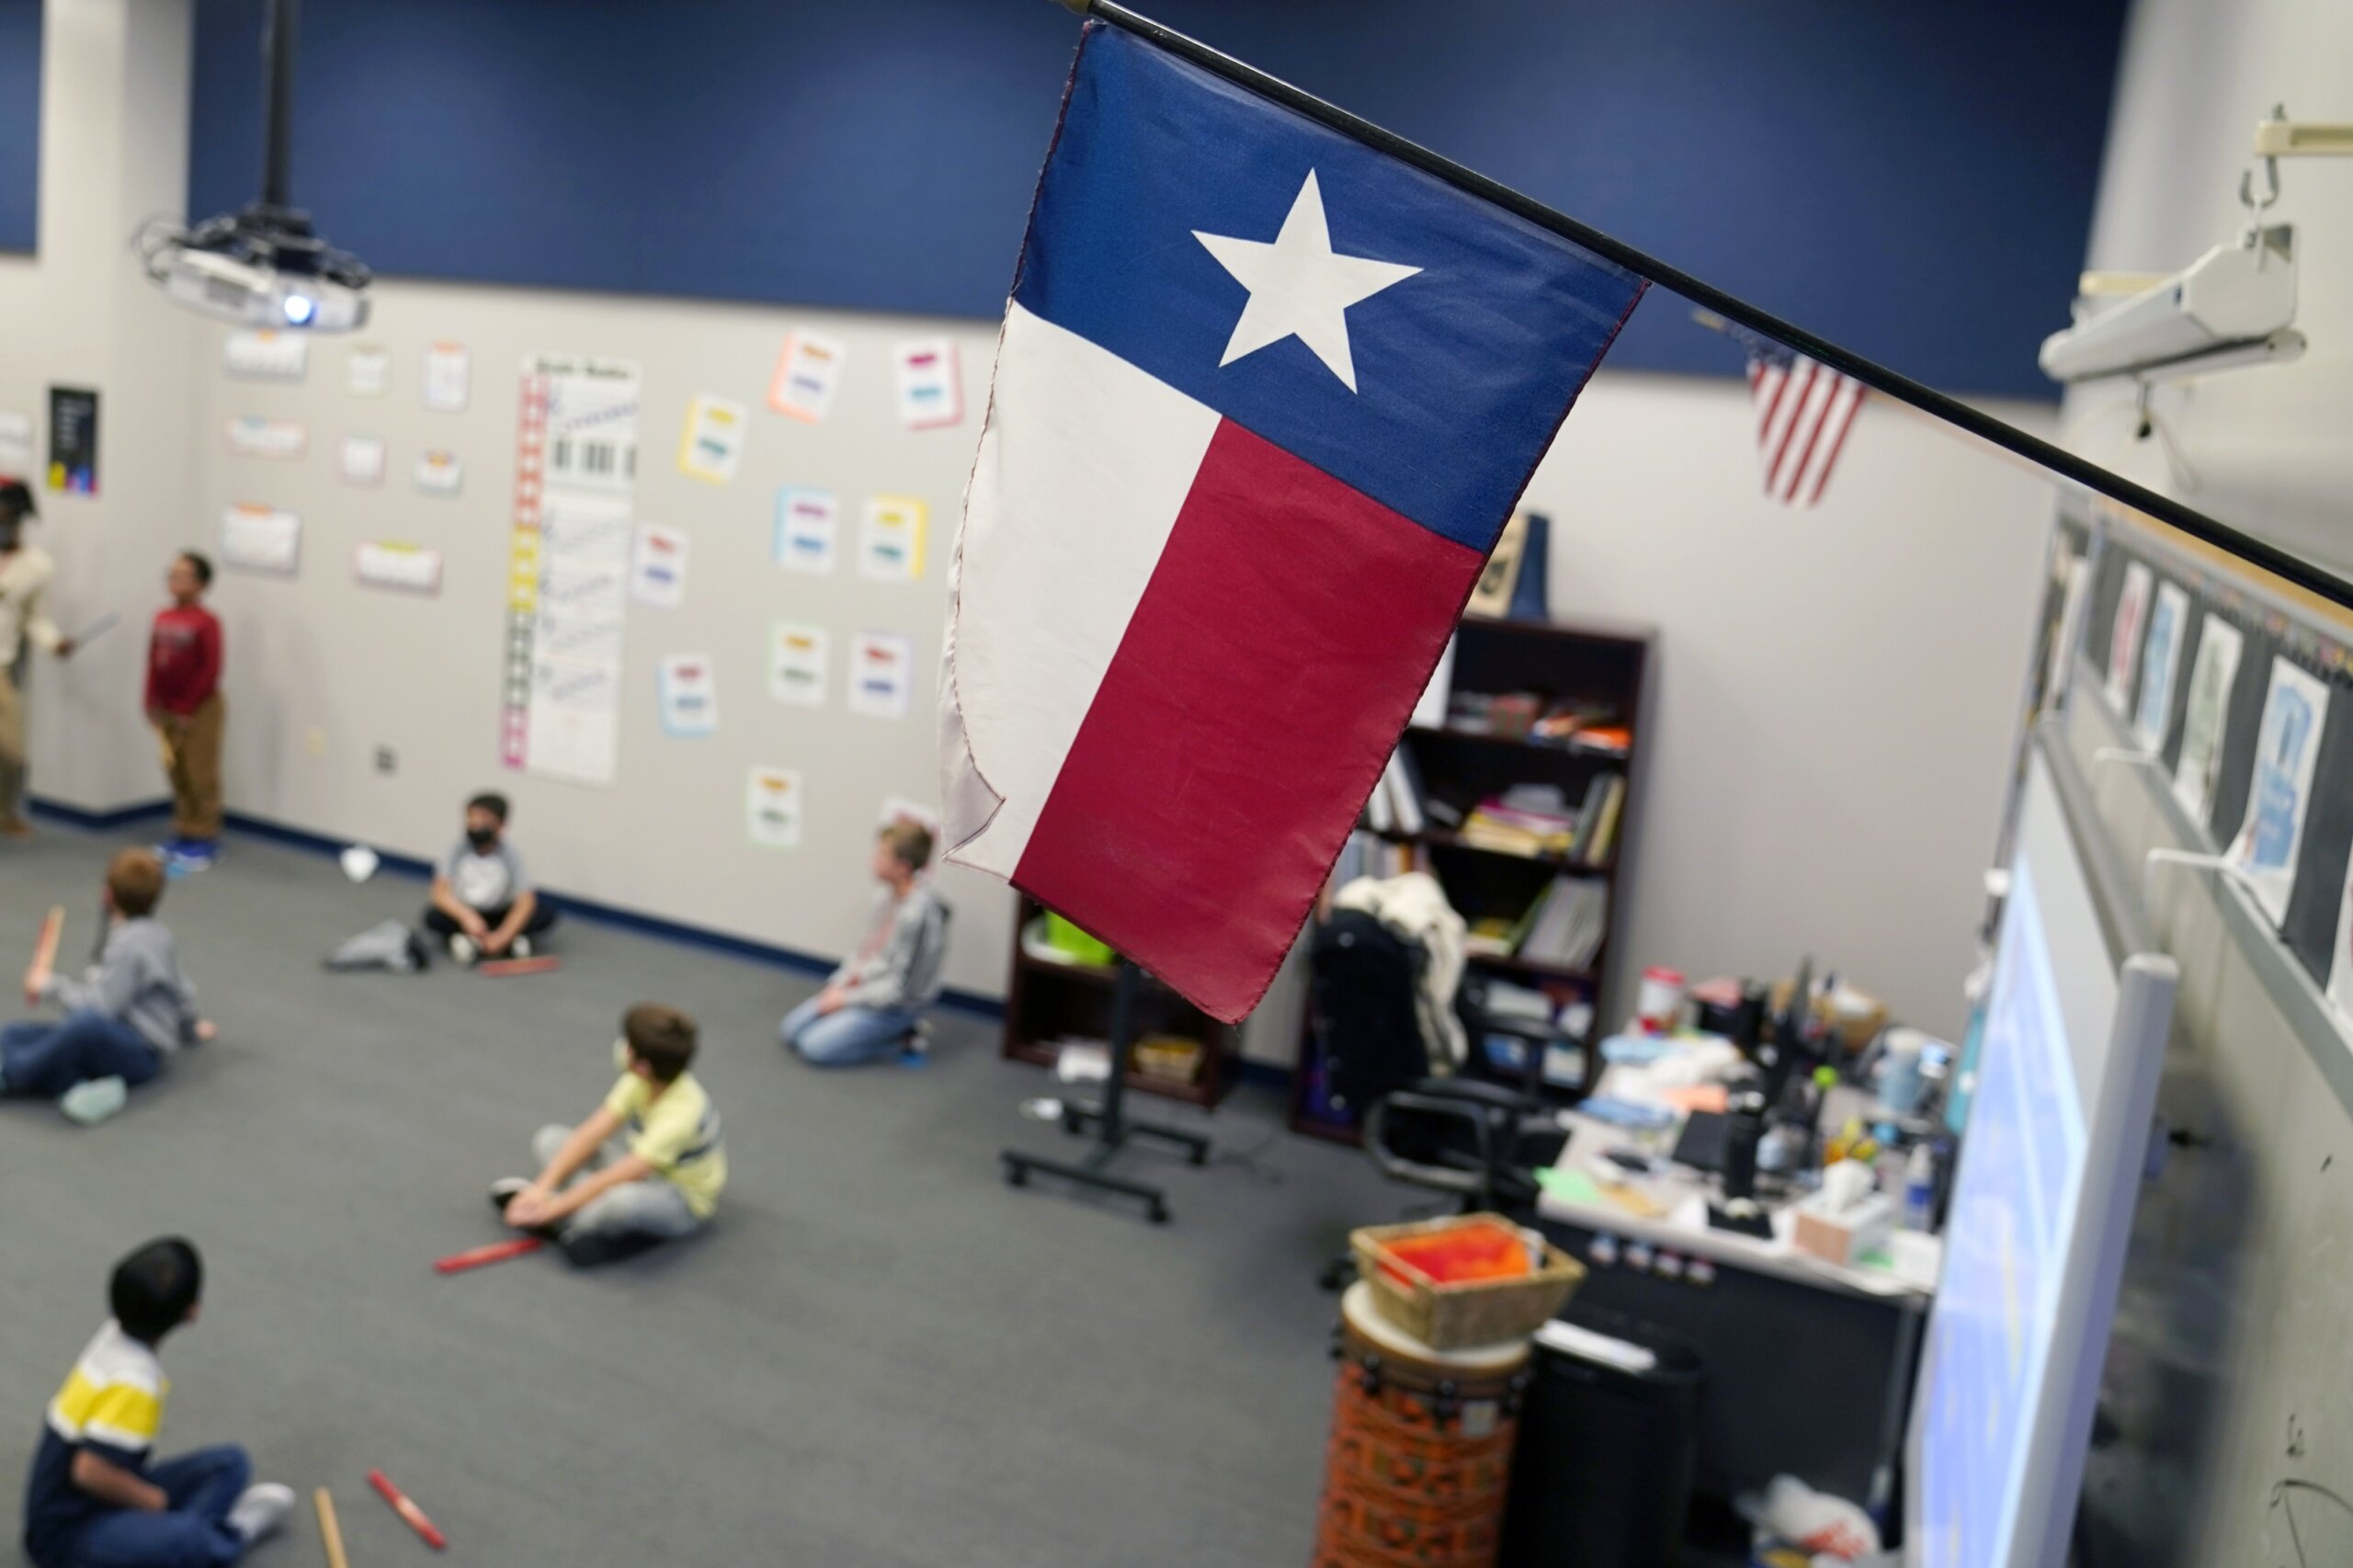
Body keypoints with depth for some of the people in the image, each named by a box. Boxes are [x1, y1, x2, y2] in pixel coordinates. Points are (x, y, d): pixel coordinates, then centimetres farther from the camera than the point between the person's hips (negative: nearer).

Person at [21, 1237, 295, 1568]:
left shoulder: (112, 1334, 0)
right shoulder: (135, 1382, -26)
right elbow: (91, 1472, -29)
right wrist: (153, 1498, -12)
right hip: (68, 1531, -9)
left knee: (230, 1463, 3)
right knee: (183, 1538, -34)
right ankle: (232, 1530, -4)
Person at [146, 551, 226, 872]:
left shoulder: (206, 623, -15)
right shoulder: (162, 619, 6)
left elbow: (211, 671, -16)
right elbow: (154, 663, 9)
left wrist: (187, 707, -15)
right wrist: (153, 703, 2)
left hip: (200, 709, -7)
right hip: (168, 710, 7)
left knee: (200, 776, -1)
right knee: (176, 774, 13)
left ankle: (205, 840, 7)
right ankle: (183, 835, 23)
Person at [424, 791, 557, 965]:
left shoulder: (509, 855, -19)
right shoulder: (458, 850, -17)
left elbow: (526, 901, -25)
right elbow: (441, 892, -24)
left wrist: (502, 936, -37)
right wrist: (467, 917, -41)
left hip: (500, 915, 0)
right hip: (465, 912, 0)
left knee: (547, 913, -24)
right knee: (433, 917, -29)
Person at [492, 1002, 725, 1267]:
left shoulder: (680, 1113, -34)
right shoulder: (639, 1082, -12)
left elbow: (616, 1178, -33)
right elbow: (590, 1134, -11)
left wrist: (553, 1208, -27)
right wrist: (542, 1187, -20)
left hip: (685, 1203, -8)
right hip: (644, 1171, 8)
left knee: (623, 1199, -43)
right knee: (550, 1139, 0)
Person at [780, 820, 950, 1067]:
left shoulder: (918, 914, -28)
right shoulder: (886, 897, -4)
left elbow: (900, 988, -22)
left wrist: (847, 998, -14)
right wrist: (841, 982, -1)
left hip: (897, 1006, -9)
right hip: (866, 985, 9)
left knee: (815, 1047, -16)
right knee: (791, 1030, 9)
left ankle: (901, 1038, -1)